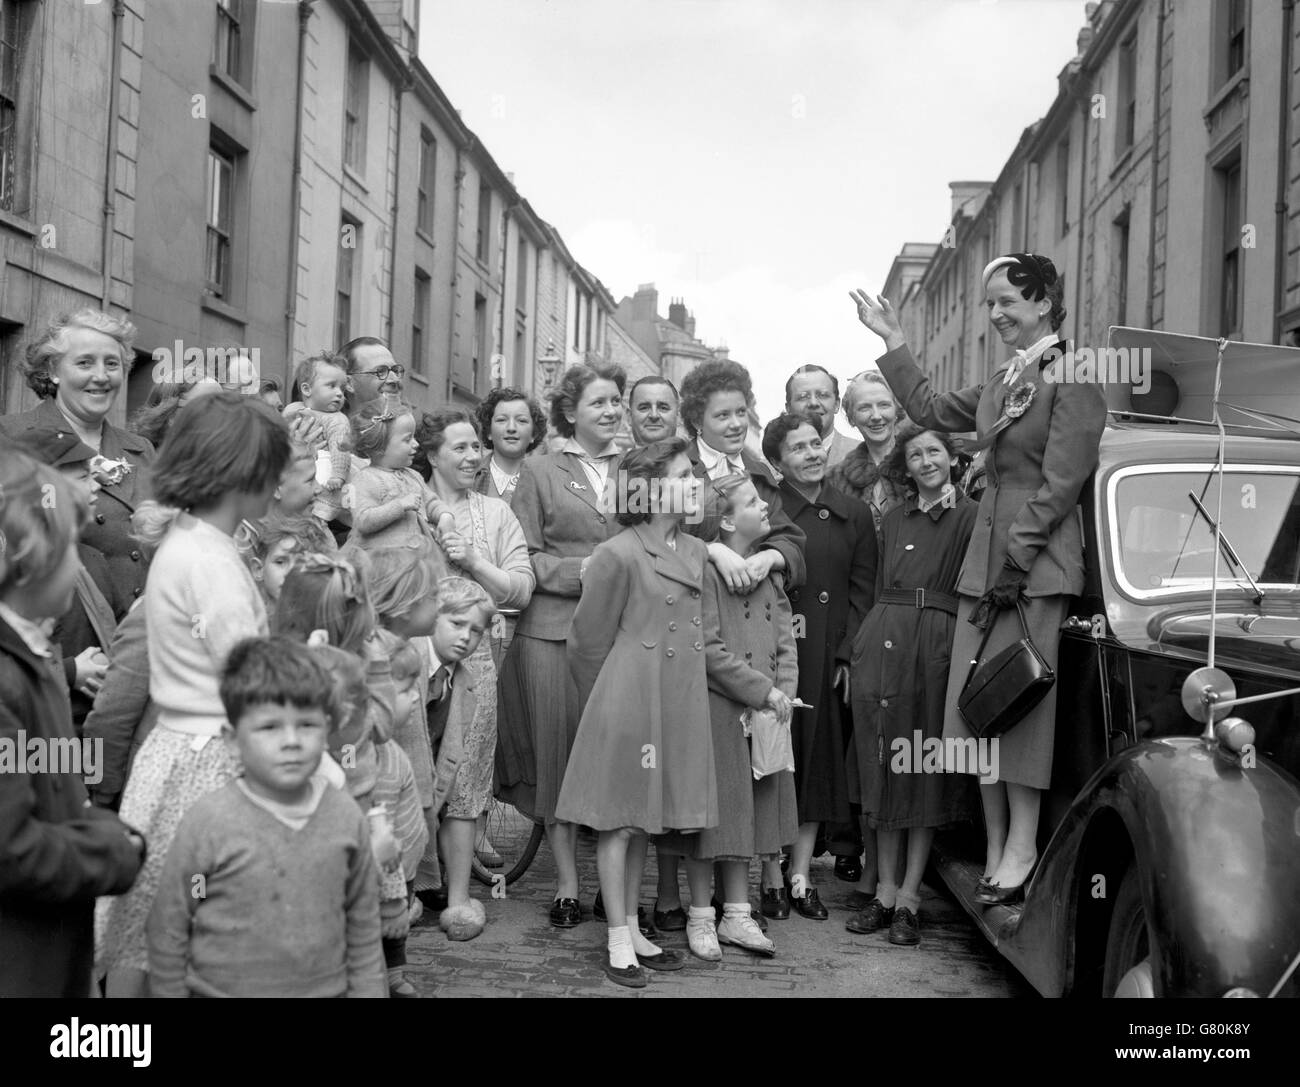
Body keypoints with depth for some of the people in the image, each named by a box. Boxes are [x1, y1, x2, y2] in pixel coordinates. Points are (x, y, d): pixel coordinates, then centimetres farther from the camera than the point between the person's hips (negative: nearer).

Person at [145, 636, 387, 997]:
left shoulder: (347, 818, -3)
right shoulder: (207, 823, -13)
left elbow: (363, 924, 7)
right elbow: (168, 927, -4)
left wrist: (368, 988, 7)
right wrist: (169, 990, -1)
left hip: (328, 988, 3)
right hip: (221, 989, -2)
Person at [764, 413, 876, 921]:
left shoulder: (854, 515, 9)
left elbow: (862, 590, 7)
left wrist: (848, 654, -1)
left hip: (827, 656, 4)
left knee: (818, 763, 8)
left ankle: (800, 877, 19)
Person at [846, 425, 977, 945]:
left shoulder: (971, 516, 2)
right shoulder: (894, 519, 18)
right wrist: (859, 650, 12)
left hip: (938, 644, -5)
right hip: (881, 642, 5)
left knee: (926, 769, 1)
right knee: (883, 766, 6)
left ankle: (909, 896, 8)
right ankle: (886, 889, 15)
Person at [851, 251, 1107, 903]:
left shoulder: (1073, 379, -8)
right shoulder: (1002, 382, 17)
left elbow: (1061, 481, -14)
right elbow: (931, 410, 29)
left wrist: (1018, 555, -17)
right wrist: (892, 342, 27)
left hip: (1039, 566, -8)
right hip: (984, 561, 8)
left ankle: (1021, 846, 1)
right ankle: (996, 845, 13)